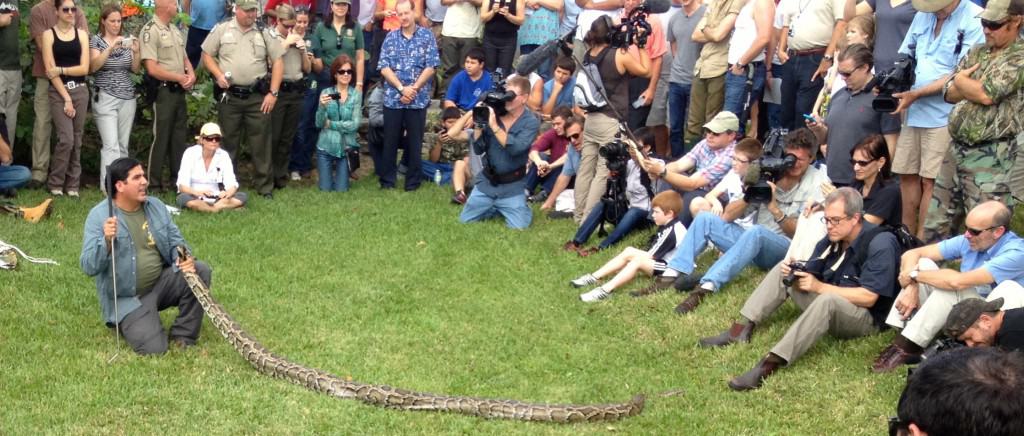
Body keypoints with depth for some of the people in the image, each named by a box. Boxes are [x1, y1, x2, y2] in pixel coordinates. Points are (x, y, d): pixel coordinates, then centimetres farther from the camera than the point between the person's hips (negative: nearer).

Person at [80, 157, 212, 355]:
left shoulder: (156, 206, 3)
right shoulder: (99, 216, -13)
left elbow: (175, 240, 6)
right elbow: (88, 267, -18)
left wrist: (184, 258, -18)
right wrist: (106, 241, -36)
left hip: (161, 283, 5)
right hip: (127, 298, -5)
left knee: (200, 271, -19)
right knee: (153, 347, -23)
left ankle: (182, 335, -3)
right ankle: (127, 323, 14)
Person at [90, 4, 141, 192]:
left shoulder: (126, 40, 11)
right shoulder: (96, 40, 0)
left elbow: (136, 69, 6)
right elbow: (93, 66, -14)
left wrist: (136, 52, -12)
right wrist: (111, 47, -24)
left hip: (128, 98, 4)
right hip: (105, 99, -4)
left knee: (123, 145, 6)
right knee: (111, 145, -14)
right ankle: (108, 187, -16)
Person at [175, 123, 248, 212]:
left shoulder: (223, 155, -1)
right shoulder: (191, 153, -9)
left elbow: (231, 184, -8)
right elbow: (182, 186, -16)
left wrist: (228, 193, -33)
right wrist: (197, 192, -38)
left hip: (215, 198, 3)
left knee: (243, 196, -21)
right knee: (183, 198, -37)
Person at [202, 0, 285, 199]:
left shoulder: (264, 33, 4)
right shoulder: (221, 30, 3)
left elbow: (278, 62, 4)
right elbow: (207, 55, 8)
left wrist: (273, 93, -3)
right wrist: (218, 75, -10)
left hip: (258, 97, 0)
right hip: (229, 96, 0)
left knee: (261, 143, 2)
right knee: (227, 142, 8)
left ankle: (265, 187, 9)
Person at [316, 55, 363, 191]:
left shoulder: (356, 94, -5)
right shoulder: (326, 93, -2)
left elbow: (355, 124, -11)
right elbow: (319, 123, -7)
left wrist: (330, 124, -9)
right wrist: (322, 106, -25)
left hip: (346, 148, -1)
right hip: (325, 146, 1)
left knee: (341, 189, 3)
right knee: (325, 188, 5)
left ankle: (341, 172, 35)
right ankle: (329, 170, 37)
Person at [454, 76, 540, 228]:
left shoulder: (531, 121, -10)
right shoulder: (494, 113, -4)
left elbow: (515, 148, -26)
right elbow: (478, 150, -1)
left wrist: (494, 126, -29)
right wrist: (478, 125, -16)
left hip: (512, 186, -3)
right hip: (486, 181, 3)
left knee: (519, 228, -12)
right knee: (464, 221, 4)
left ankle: (522, 208, 22)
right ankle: (495, 209, 31)